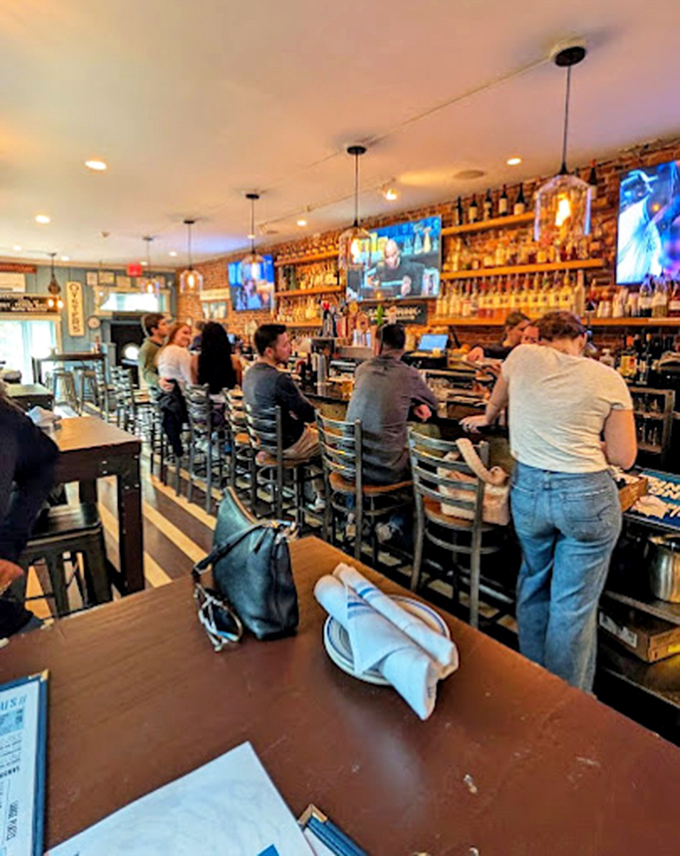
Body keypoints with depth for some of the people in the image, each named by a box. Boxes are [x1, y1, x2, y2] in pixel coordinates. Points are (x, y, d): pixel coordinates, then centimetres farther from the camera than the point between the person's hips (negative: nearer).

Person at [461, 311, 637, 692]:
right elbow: (624, 457, -3)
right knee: (574, 604, 10)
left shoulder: (523, 356, -1)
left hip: (527, 489, 3)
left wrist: (488, 418, 42)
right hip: (587, 496, -2)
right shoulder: (608, 379, -4)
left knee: (533, 585, 23)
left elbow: (498, 398, 22)